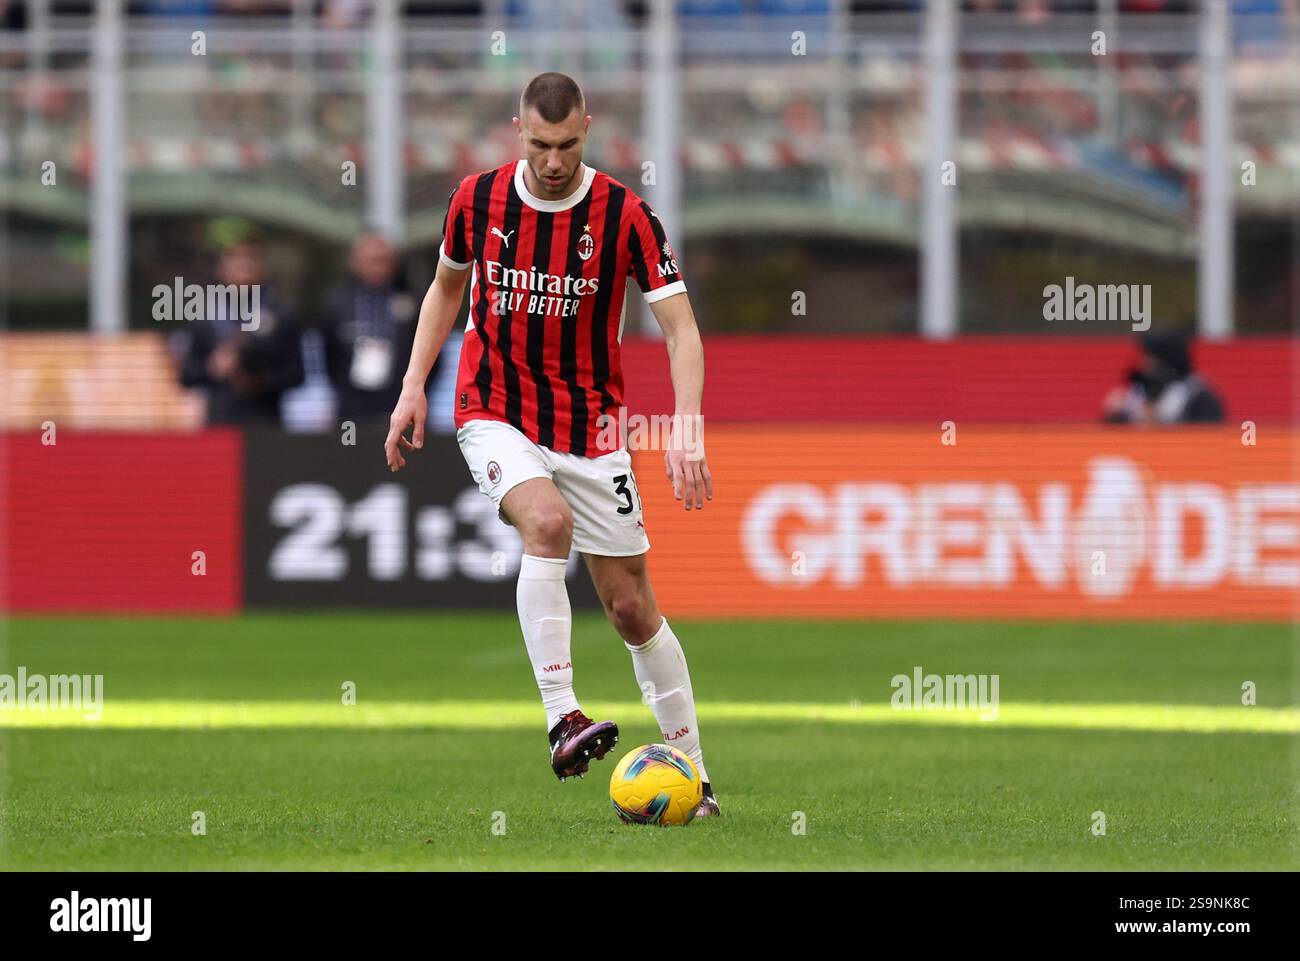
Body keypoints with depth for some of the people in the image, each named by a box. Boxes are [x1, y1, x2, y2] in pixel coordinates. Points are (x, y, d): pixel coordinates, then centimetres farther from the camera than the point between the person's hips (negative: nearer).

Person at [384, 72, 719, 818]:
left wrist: (687, 430, -28)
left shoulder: (625, 216, -11)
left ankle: (693, 777, 15)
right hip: (495, 415, 0)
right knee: (547, 521, -32)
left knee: (632, 607, 2)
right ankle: (563, 721, -35)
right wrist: (414, 386, 7)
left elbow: (681, 328, -14)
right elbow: (447, 287, 15)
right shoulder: (478, 199, -4)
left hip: (589, 427, 0)